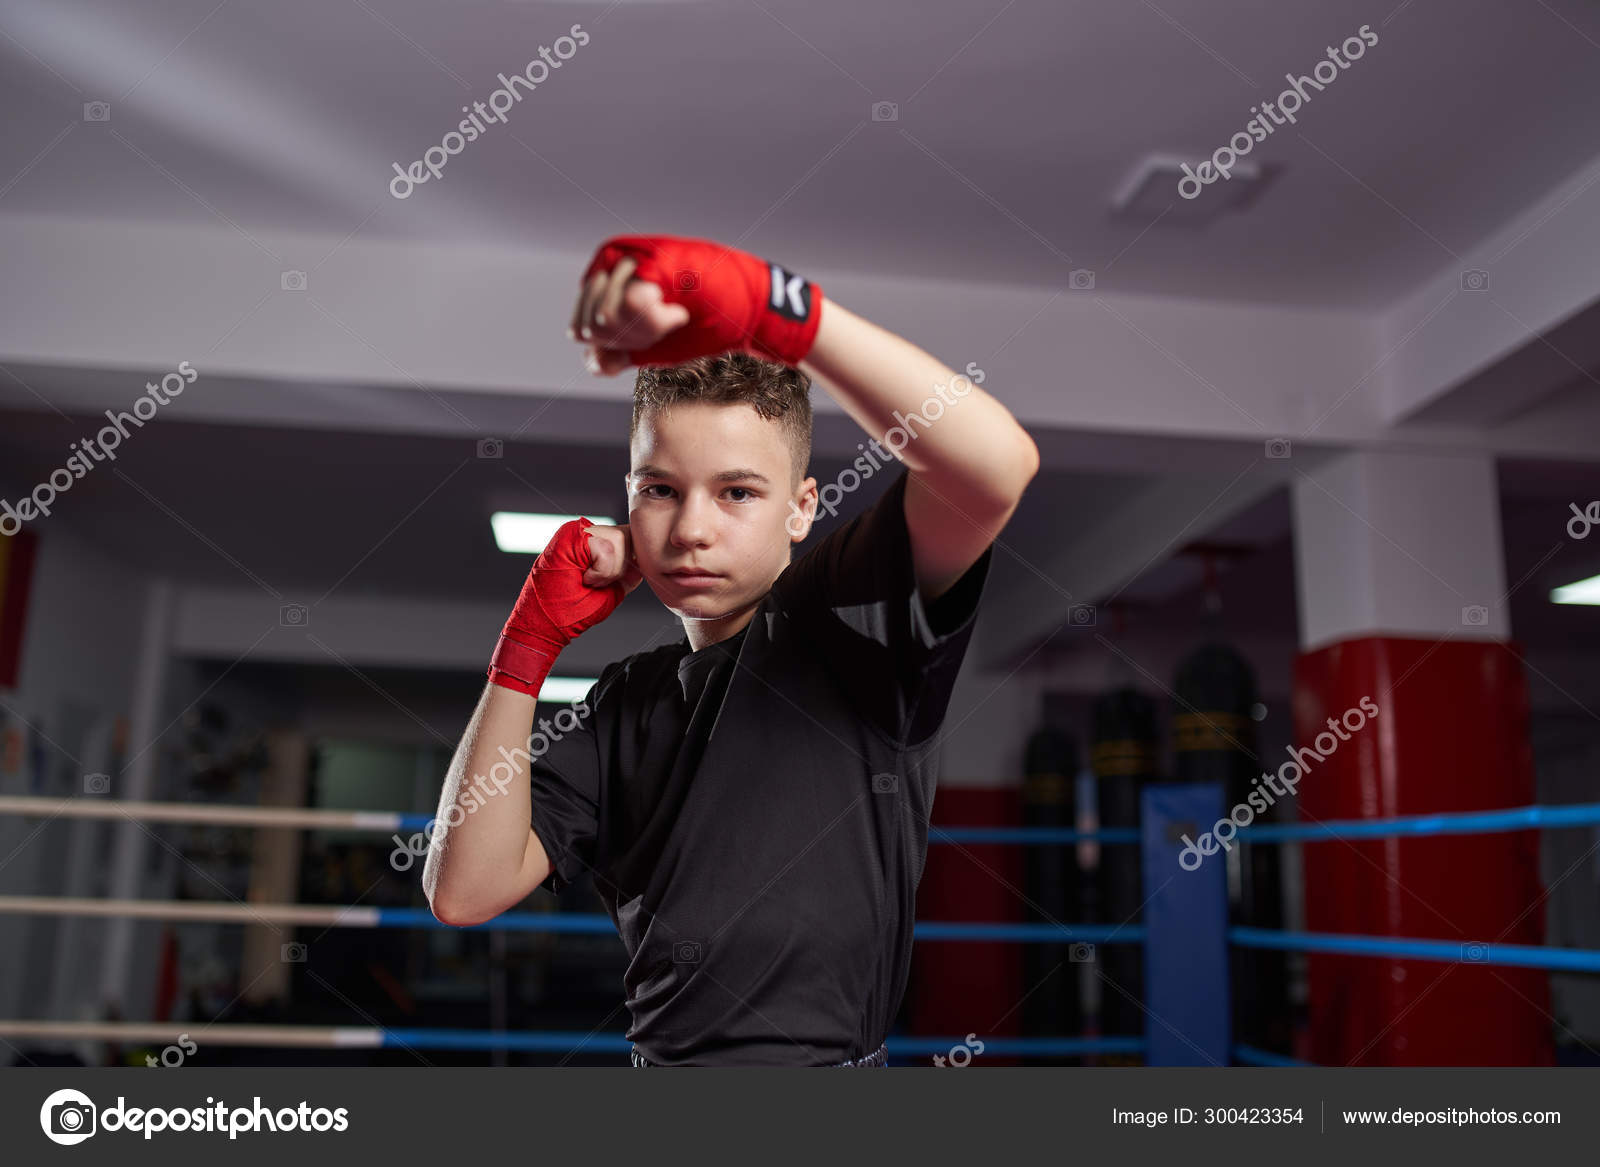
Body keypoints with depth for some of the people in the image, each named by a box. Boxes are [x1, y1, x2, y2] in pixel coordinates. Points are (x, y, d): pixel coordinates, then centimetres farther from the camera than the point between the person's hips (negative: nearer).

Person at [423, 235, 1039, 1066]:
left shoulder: (847, 615, -6)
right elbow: (467, 890, 3)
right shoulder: (625, 704, 11)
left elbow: (996, 466, -25)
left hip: (821, 1055, -4)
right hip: (658, 1058, 4)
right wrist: (528, 643, -2)